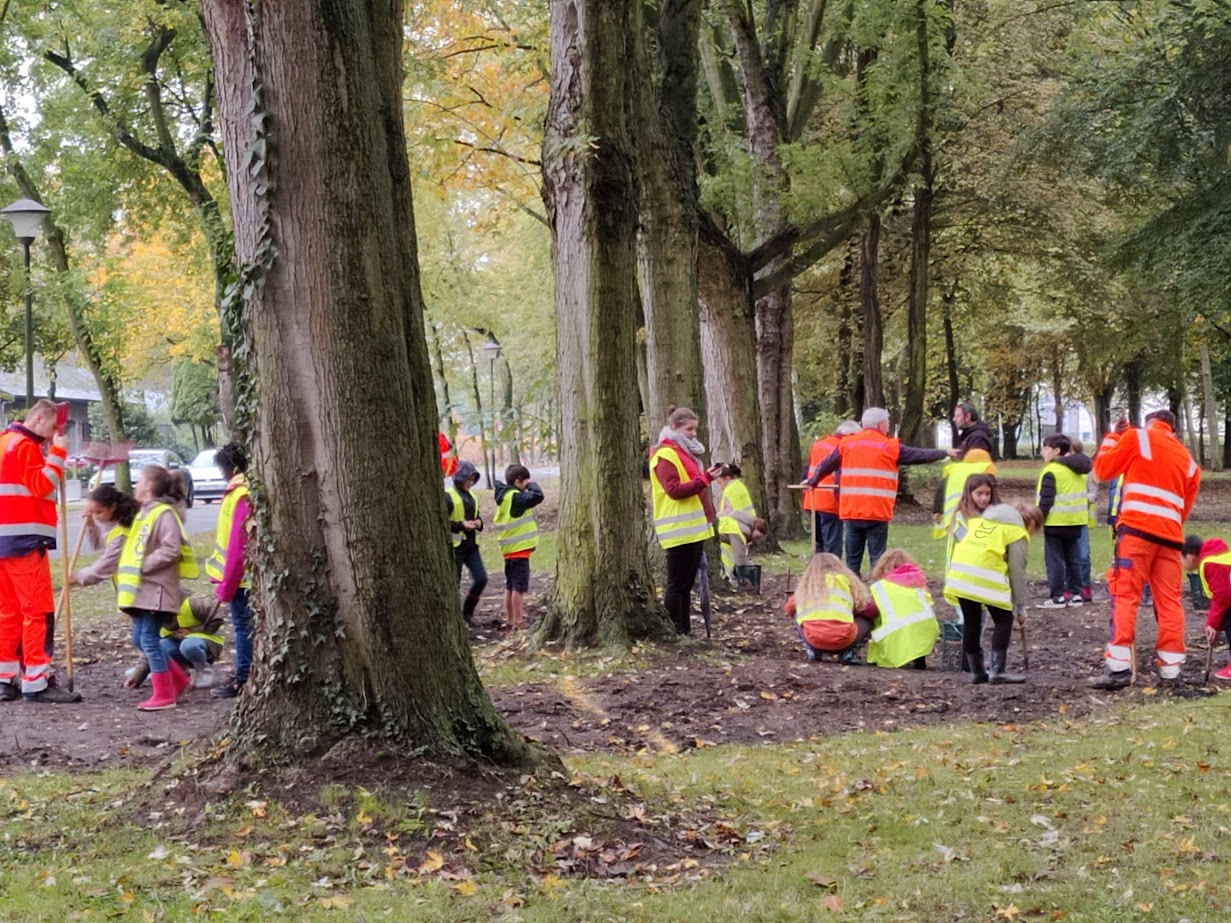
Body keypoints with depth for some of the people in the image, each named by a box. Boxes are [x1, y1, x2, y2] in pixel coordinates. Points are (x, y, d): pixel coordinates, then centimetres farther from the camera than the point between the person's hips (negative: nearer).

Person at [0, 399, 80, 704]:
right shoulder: (24, 445, -10)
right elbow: (41, 485, -16)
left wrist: (49, 453, 9)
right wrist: (58, 452, -14)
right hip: (24, 539, -10)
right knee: (38, 611, -8)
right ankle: (36, 682, -9)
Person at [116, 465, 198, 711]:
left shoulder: (164, 513, -14)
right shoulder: (145, 513, 18)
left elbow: (171, 550, -22)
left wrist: (143, 566, -20)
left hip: (156, 590, -10)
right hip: (142, 589, 10)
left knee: (150, 640, -7)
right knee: (143, 640, 13)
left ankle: (164, 694, -1)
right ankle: (178, 680, 24)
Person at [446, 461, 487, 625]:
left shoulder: (471, 497, 13)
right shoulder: (449, 496, -9)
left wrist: (479, 523, 2)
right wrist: (462, 525, -23)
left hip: (471, 545, 7)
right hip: (455, 546, -6)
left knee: (481, 578, -1)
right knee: (454, 583, 1)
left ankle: (468, 612, 16)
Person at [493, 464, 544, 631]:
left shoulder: (505, 496, 8)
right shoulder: (515, 498, -19)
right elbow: (538, 496, -27)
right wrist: (531, 484, -9)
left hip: (509, 548, 9)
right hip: (519, 548, -9)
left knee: (510, 585, 15)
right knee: (519, 586, -5)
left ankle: (510, 619, 21)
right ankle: (518, 622, -3)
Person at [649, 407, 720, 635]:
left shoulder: (684, 451, 20)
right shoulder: (665, 455, -11)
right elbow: (674, 490, -20)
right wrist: (704, 478, -24)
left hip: (693, 527, 10)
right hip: (679, 529, -10)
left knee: (687, 582, 11)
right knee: (677, 582, -6)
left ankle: (684, 629, 15)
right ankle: (675, 632, -3)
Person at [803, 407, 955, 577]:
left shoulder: (847, 444, 9)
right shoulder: (890, 447, 1)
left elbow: (826, 465, 14)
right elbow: (919, 455, 8)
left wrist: (812, 481, 32)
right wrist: (945, 452, 22)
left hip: (850, 511, 3)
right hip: (877, 512, -3)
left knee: (852, 559, 9)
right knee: (877, 559, 1)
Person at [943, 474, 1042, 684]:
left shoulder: (982, 517, 30)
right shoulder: (1018, 531, 11)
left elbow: (961, 541, 21)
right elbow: (1017, 570, 7)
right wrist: (1020, 605, 13)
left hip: (958, 573, 6)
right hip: (985, 576, -6)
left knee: (971, 621, 15)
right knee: (1004, 619, 8)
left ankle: (977, 671, 19)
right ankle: (998, 671, 0)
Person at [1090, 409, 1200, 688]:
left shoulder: (1137, 437, 6)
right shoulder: (1187, 460, 22)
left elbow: (1103, 468, 9)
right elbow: (1185, 506, 18)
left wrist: (1114, 435, 21)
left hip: (1137, 529, -5)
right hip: (1170, 535, 5)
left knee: (1124, 595, -7)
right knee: (1170, 600, 7)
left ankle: (1118, 667, -15)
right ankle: (1170, 667, 5)